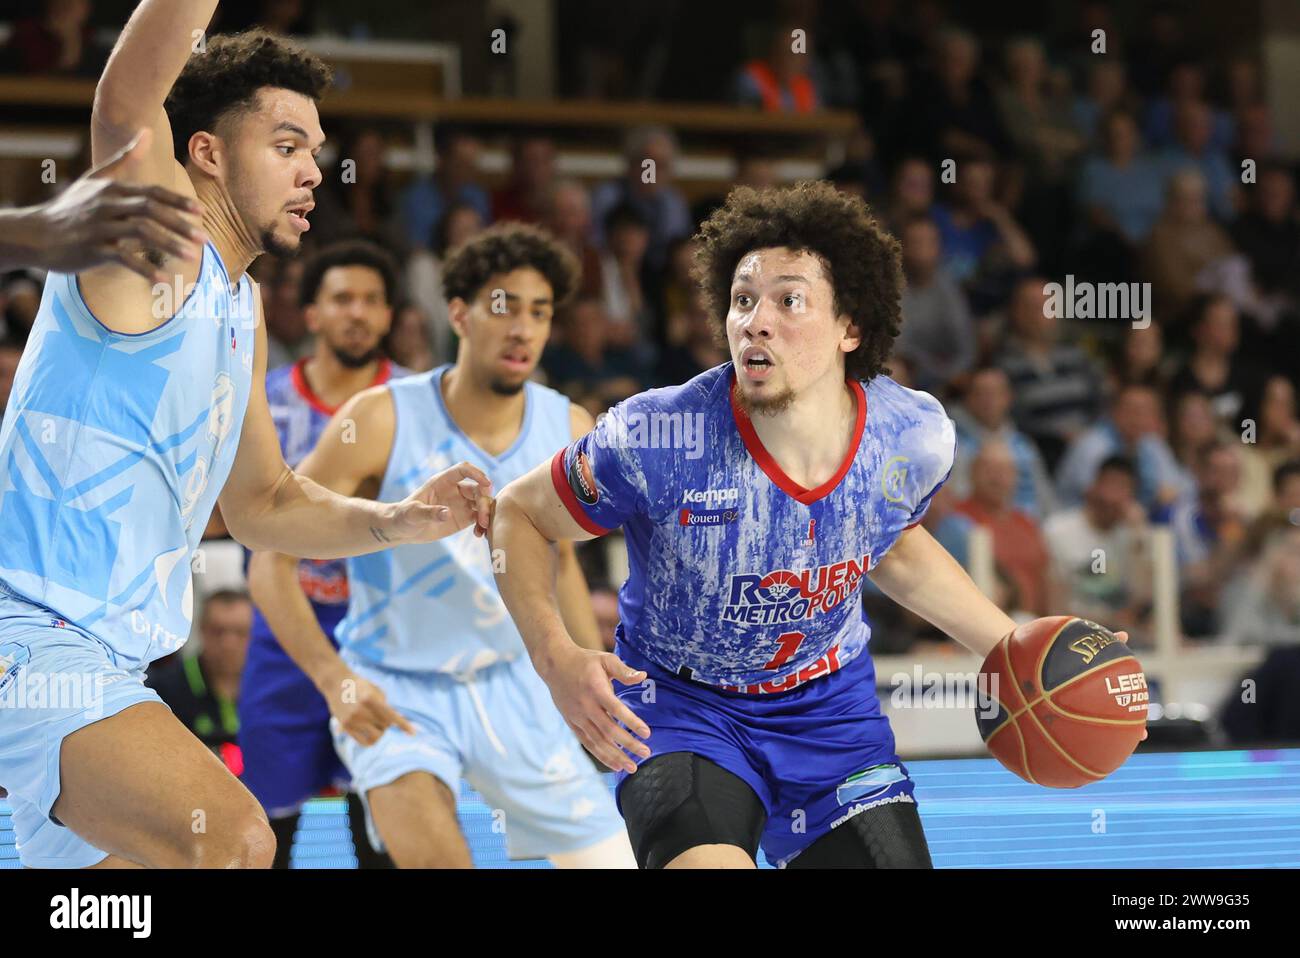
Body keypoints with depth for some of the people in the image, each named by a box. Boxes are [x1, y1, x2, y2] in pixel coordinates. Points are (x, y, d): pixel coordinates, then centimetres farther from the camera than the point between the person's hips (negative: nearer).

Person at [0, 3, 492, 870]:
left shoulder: (241, 307, 18)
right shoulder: (157, 241, -7)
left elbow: (261, 503, 24)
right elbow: (127, 102, -27)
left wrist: (394, 523, 9)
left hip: (106, 664, 10)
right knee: (231, 839, -26)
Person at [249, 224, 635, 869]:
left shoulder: (570, 430, -5)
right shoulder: (380, 421, -18)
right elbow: (271, 563, -17)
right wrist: (335, 679, -30)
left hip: (513, 685, 5)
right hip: (397, 693, -5)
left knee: (613, 857, 3)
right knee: (436, 857, -28)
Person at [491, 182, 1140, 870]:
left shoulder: (912, 438, -13)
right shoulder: (658, 441, -26)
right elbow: (519, 514, -10)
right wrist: (556, 657, -25)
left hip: (831, 707, 4)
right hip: (683, 705, -4)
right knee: (708, 861, -31)